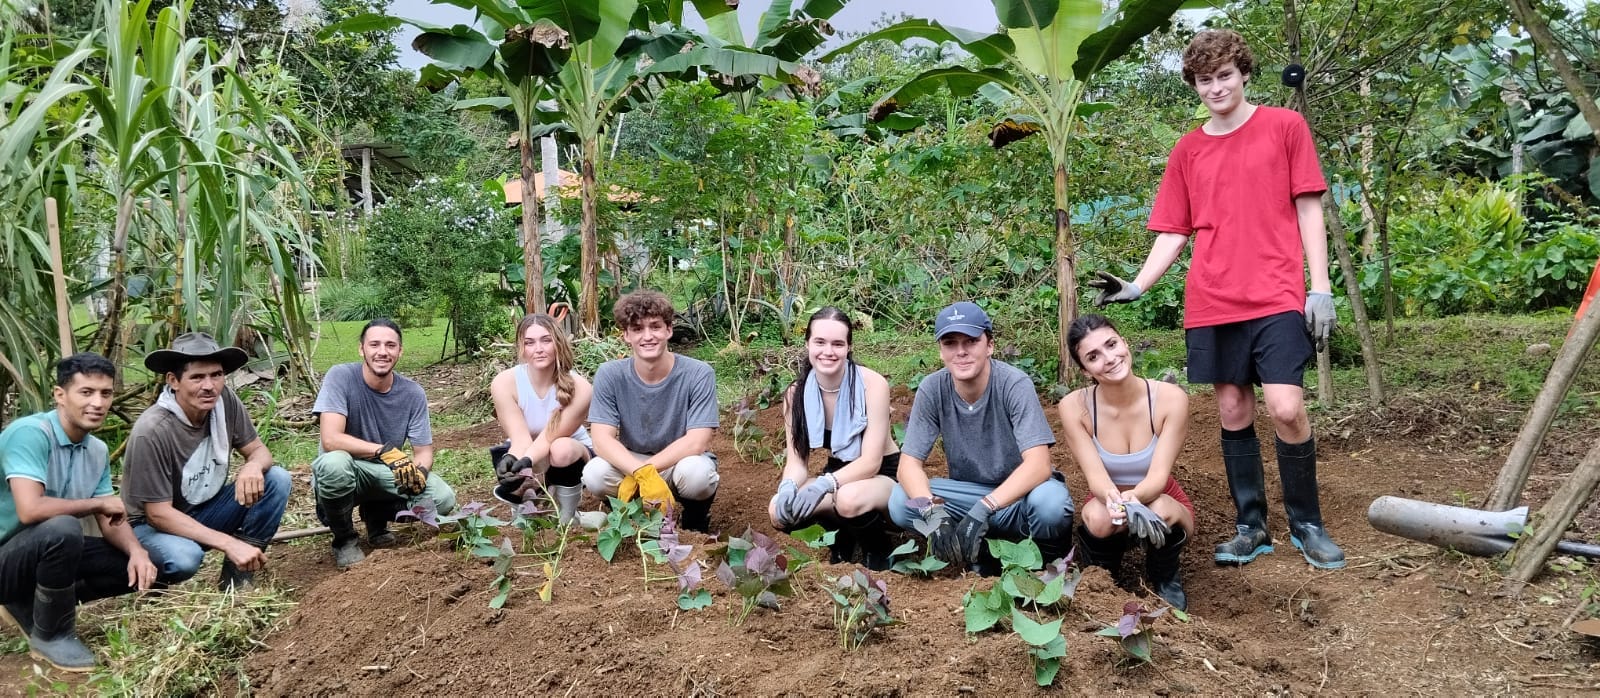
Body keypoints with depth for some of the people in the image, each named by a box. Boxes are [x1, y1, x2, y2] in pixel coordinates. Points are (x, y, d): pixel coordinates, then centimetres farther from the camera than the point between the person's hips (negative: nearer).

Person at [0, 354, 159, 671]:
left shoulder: (98, 451, 1)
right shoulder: (30, 433, -23)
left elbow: (110, 522, 3)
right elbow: (30, 510, -35)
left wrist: (137, 551, -19)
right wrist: (98, 503, -19)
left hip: (50, 551, 8)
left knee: (137, 566, -2)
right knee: (62, 530, -36)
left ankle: (29, 605, 9)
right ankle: (50, 636, -12)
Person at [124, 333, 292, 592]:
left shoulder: (225, 400, -14)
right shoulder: (151, 432, -29)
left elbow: (258, 450, -3)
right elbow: (158, 513, -25)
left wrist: (253, 465, -31)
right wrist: (230, 543, -31)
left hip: (207, 510, 5)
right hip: (154, 524, -5)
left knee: (277, 478, -16)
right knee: (184, 559, -37)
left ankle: (238, 570, -5)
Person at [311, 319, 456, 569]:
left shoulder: (413, 394, -8)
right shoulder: (341, 377, -18)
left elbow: (424, 451, -5)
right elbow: (331, 439, -28)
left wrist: (419, 471, -29)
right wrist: (385, 451, -39)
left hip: (387, 475, 3)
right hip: (345, 472, -3)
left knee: (443, 499, -20)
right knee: (334, 463, -38)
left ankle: (376, 516, 12)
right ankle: (344, 539, -8)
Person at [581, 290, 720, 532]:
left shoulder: (699, 374, -17)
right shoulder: (609, 375, -12)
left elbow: (697, 441, -23)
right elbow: (602, 439, -19)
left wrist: (636, 475, -28)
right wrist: (643, 474, -38)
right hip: (630, 463, 2)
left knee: (696, 471, -36)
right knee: (595, 474, -29)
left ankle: (696, 518, 1)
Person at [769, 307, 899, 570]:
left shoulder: (872, 384, -22)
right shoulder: (796, 393, -10)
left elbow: (871, 462, -23)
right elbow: (796, 461, -8)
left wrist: (824, 484, -38)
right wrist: (788, 487, -31)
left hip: (884, 475, -4)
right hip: (838, 474, 5)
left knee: (850, 499, -39)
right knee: (780, 511, -23)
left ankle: (877, 550, -6)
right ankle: (842, 535, 4)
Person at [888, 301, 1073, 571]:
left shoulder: (1015, 385, -21)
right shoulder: (932, 389, -13)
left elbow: (1039, 464, -29)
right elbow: (910, 463, -13)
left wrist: (983, 509, -41)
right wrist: (932, 511, -33)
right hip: (967, 495, 3)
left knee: (1050, 502, -36)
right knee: (900, 502, -22)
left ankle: (1054, 566, -3)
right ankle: (978, 554, -1)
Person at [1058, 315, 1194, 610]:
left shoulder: (1170, 398, -20)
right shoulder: (1074, 407, -18)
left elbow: (1159, 474, -25)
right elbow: (1095, 475, -23)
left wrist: (1135, 496, -49)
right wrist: (1111, 497, -49)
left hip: (1161, 501, 0)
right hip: (1108, 505, 0)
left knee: (1161, 511, -35)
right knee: (1099, 518, -35)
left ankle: (1165, 577, 1)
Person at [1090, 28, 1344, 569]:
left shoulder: (1284, 127, 4)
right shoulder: (1187, 151, 12)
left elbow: (1308, 210, 3)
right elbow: (1174, 232, 12)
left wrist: (1321, 287, -3)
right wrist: (1137, 286, -3)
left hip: (1277, 298, -3)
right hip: (1211, 305, 3)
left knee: (1286, 409, -11)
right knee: (1233, 412, 7)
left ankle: (1306, 524, 8)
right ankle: (1251, 527, 19)